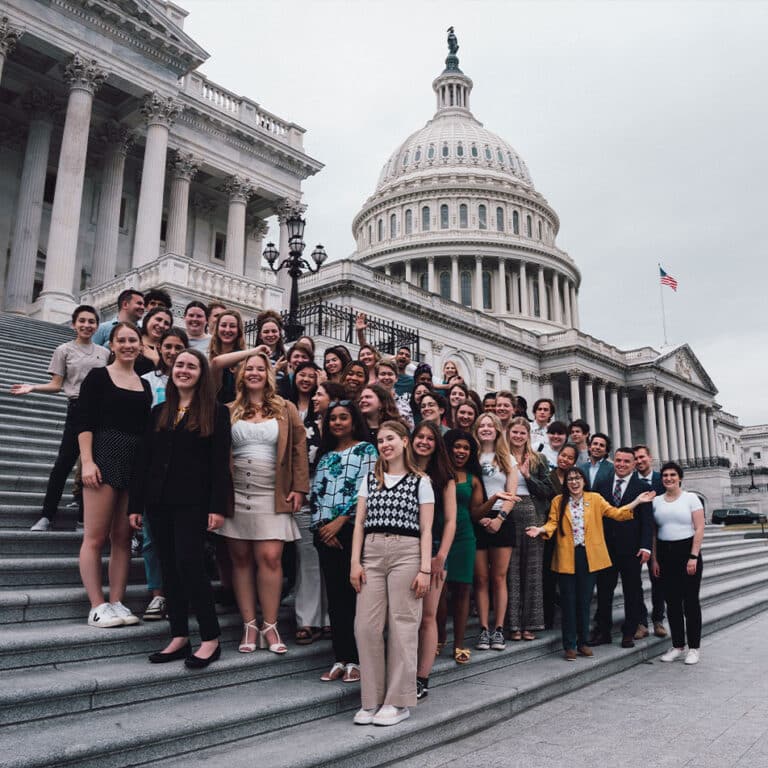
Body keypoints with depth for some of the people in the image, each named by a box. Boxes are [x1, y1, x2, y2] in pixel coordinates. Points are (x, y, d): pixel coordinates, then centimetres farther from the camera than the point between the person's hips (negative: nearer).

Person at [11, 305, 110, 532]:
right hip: (78, 409, -3)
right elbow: (56, 385, 2)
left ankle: (85, 516, 16)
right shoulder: (64, 350, 6)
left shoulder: (104, 353, 13)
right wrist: (32, 387, -12)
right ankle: (47, 516, 3)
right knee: (64, 462, -6)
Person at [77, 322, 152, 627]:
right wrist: (87, 461, -15)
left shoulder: (145, 384, 16)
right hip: (105, 457, -5)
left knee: (123, 537, 5)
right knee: (95, 537, -4)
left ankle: (117, 603, 11)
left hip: (137, 463, 5)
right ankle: (97, 607, 2)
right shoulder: (98, 377, 3)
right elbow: (84, 422, -5)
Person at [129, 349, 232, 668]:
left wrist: (218, 507, -14)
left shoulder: (216, 412, -1)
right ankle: (179, 638, 17)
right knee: (170, 569, 8)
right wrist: (136, 504, 8)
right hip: (159, 501, 6)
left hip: (193, 502, -5)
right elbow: (145, 460, 13)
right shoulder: (159, 412, 14)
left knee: (189, 564, -11)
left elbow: (220, 463, -7)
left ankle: (211, 639, 1)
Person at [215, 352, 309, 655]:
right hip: (235, 494, 1)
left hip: (272, 495, -1)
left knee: (270, 558, -6)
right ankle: (249, 626, 15)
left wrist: (299, 488, -2)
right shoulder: (230, 411, 8)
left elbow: (299, 449, 4)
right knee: (241, 559, 5)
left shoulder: (285, 410, 6)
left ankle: (270, 626, 6)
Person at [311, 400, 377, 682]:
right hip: (325, 532, 5)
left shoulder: (366, 450, 2)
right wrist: (321, 526, -2)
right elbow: (316, 492, 13)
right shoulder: (325, 454, 19)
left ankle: (355, 659, 5)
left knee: (354, 593, -3)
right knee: (335, 596, 6)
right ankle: (340, 658, 13)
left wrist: (339, 522, -12)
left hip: (353, 530, -5)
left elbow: (365, 490, -8)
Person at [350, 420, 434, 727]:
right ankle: (371, 700, 13)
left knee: (402, 626, 0)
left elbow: (426, 530, 2)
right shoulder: (370, 479, 15)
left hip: (406, 553, -3)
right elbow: (360, 523, 11)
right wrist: (355, 561, 2)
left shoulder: (420, 482, 5)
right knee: (366, 626, 0)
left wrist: (425, 569, -6)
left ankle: (398, 701, 12)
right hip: (372, 554, 3)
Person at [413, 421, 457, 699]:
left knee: (427, 616, 1)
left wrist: (441, 557, -9)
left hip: (433, 550, -1)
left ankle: (422, 679, 7)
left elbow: (450, 521, 1)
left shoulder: (444, 477, 6)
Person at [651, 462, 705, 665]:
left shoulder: (691, 498, -2)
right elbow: (654, 533, 10)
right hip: (665, 554, 3)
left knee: (690, 601, 1)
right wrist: (654, 559, 5)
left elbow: (699, 530, -6)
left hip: (687, 551, -3)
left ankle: (694, 648, 11)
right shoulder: (656, 501, 8)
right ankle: (677, 645, 17)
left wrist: (693, 557, -13)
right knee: (672, 602, 7)